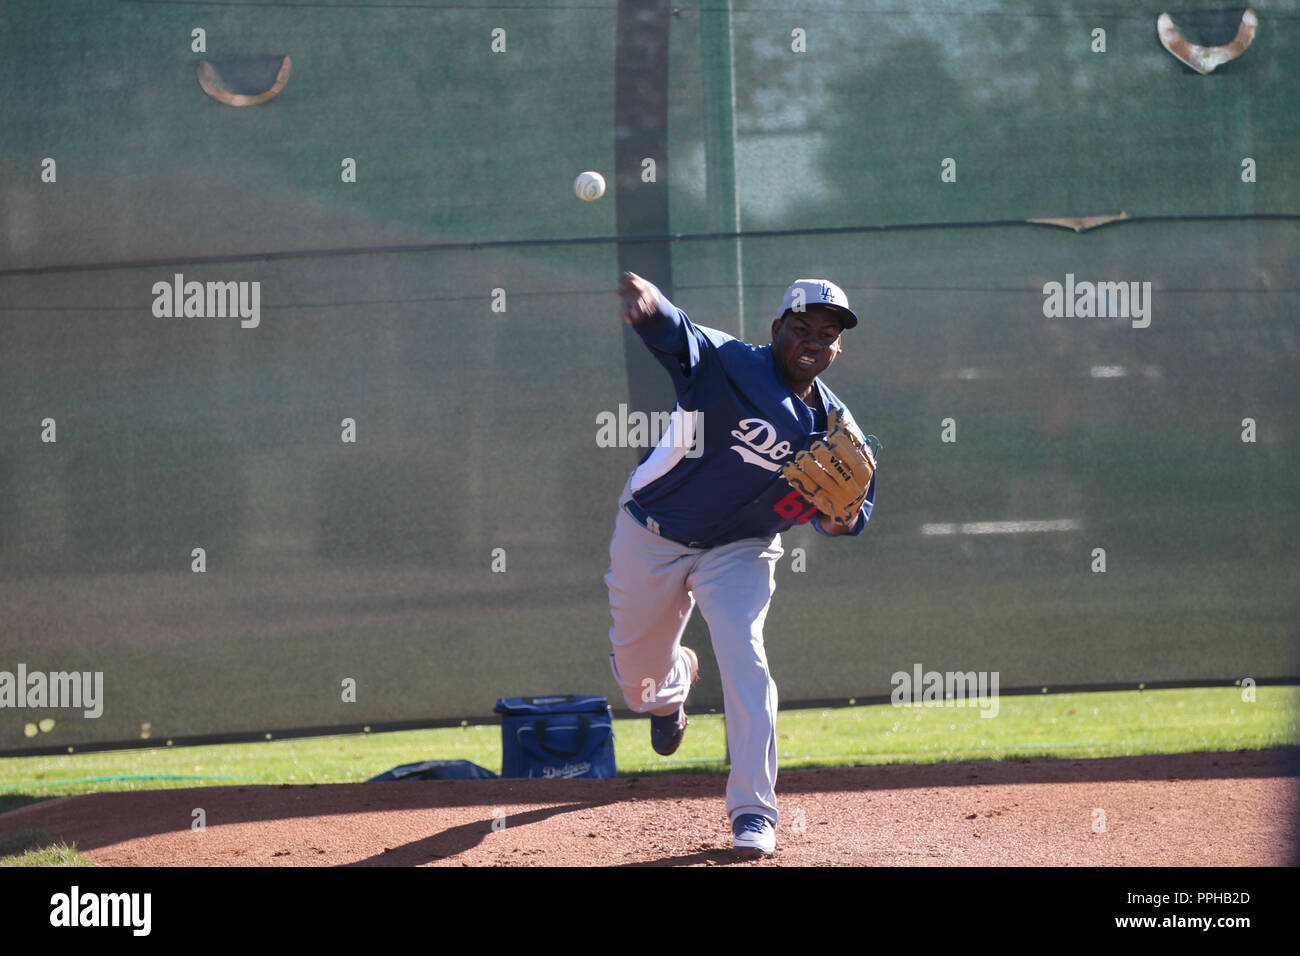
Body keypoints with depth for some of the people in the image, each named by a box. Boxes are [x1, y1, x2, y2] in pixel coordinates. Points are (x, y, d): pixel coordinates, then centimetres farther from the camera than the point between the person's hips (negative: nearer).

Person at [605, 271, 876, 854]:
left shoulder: (836, 428, -9)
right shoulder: (729, 364, -24)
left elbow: (857, 506, 0)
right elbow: (678, 337, -44)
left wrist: (838, 519, -25)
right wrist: (653, 309, -69)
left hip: (739, 549, 1)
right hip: (651, 536, -1)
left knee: (743, 657, -19)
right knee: (636, 661, 15)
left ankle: (753, 811, -12)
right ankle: (669, 688, 56)